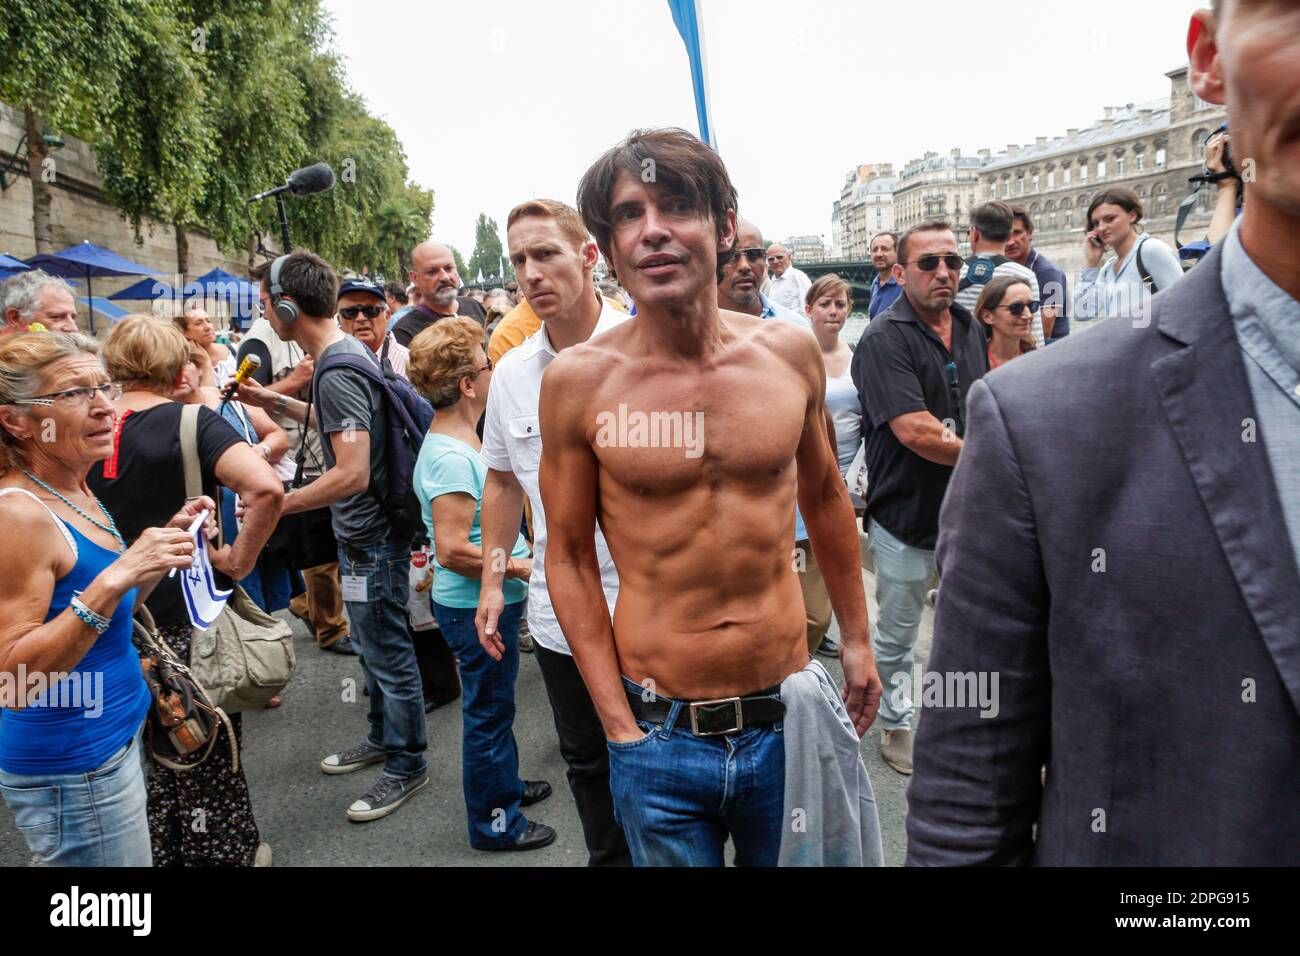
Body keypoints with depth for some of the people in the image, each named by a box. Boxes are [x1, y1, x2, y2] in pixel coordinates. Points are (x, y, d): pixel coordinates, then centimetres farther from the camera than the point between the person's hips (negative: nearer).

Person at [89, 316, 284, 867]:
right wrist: (240, 559, -19)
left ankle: (160, 851, 37)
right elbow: (266, 487, -31)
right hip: (191, 617, -4)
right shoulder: (189, 423, -15)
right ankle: (227, 851, 31)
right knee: (211, 754, 14)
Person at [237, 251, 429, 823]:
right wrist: (274, 402, 18)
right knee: (371, 647, 23)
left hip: (370, 538, -10)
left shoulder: (337, 373, -24)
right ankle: (382, 738, 41)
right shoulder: (347, 351, 6)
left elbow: (353, 474, -28)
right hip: (363, 533, 10)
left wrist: (276, 504, -20)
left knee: (388, 653, 4)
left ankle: (406, 767, 20)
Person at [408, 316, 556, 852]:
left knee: (495, 704, 25)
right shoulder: (450, 456, -26)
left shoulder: (459, 441, 6)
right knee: (488, 712, 7)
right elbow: (452, 552, -29)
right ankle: (494, 823, 25)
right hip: (477, 606, -10)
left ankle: (505, 785, 45)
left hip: (487, 601, 10)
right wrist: (520, 567, -20)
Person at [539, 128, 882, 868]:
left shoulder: (790, 351, -4)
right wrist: (620, 724, -6)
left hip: (788, 723, 2)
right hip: (660, 739, -2)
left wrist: (856, 638, 15)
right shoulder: (579, 379, -11)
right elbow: (569, 556, -4)